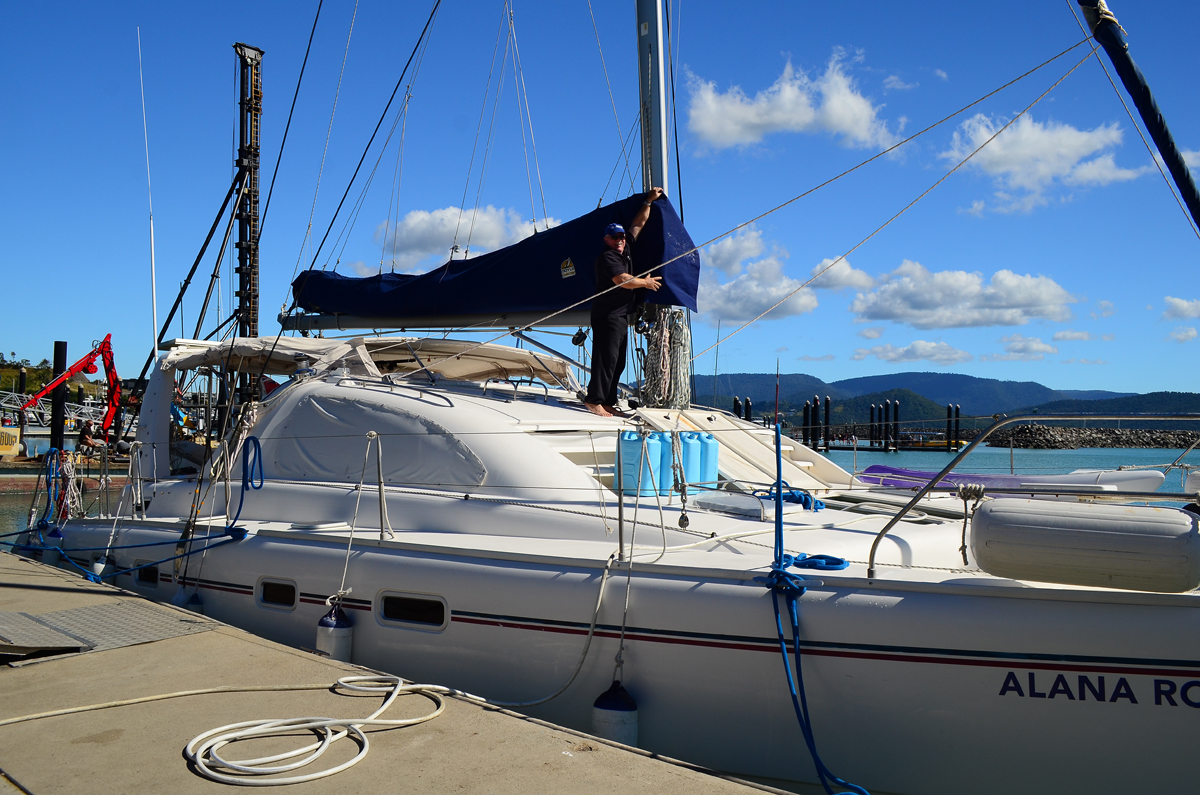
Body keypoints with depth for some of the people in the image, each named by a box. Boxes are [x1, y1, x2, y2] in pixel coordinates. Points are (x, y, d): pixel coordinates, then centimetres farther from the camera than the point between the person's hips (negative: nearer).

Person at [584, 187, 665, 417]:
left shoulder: (625, 250, 16)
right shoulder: (606, 257, -10)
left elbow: (639, 223, 24)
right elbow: (623, 280, -22)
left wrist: (649, 201, 23)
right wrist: (645, 282, -8)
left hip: (621, 315, 9)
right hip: (607, 315, -9)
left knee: (618, 362, 7)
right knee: (606, 358, -14)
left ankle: (608, 402, 9)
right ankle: (594, 400, -14)